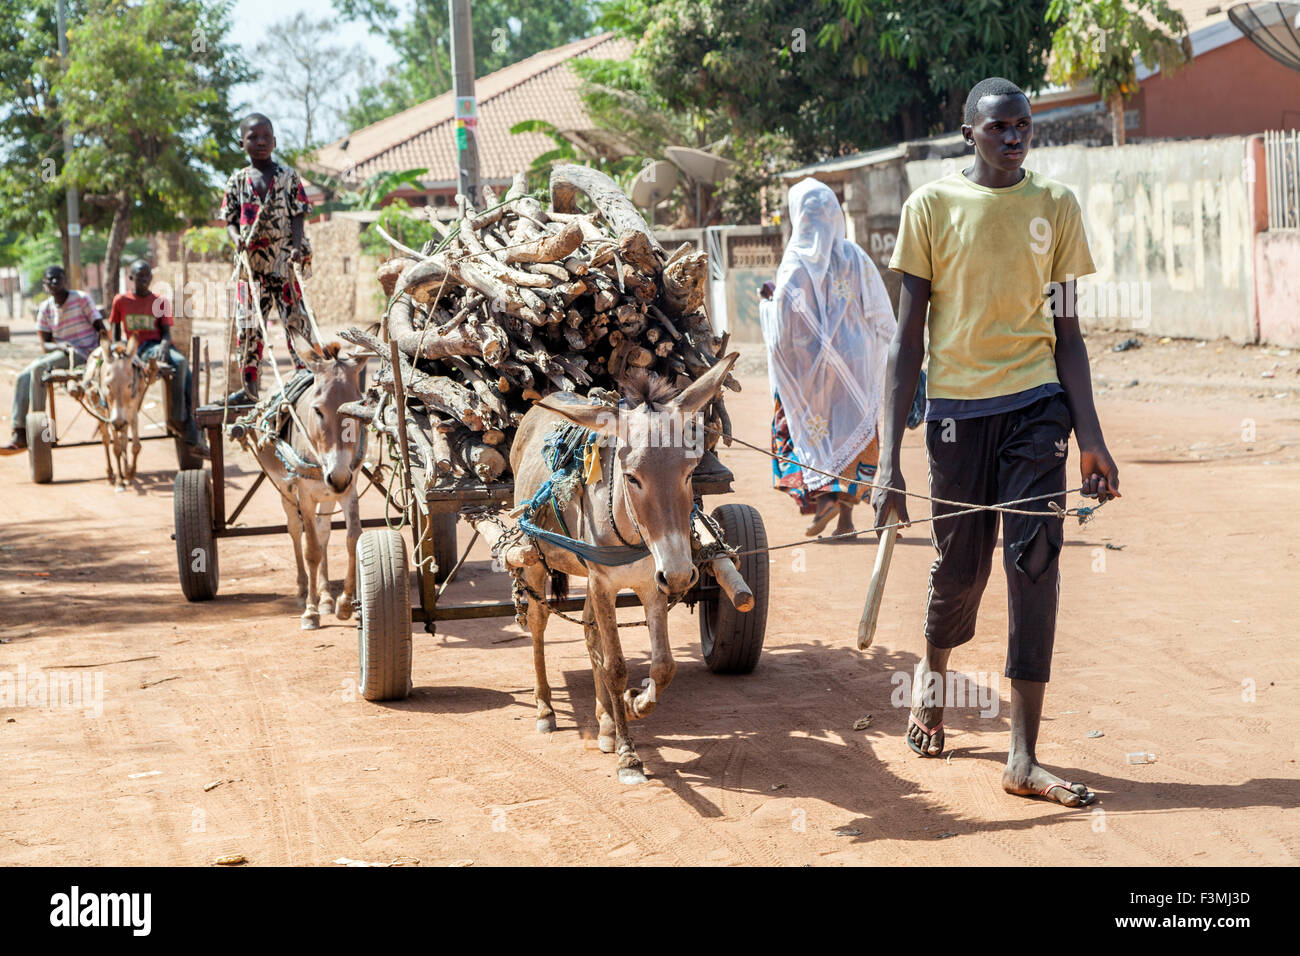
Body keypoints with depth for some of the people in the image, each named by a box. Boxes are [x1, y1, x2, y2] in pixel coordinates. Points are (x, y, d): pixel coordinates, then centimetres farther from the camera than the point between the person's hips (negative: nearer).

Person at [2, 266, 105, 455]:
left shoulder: (81, 299, -4)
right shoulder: (45, 308, 9)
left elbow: (101, 329, -5)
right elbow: (45, 345, 6)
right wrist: (60, 346, -16)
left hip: (85, 354, -6)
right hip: (60, 353, 6)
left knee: (38, 368, -27)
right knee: (23, 378, -14)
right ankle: (19, 434, -22)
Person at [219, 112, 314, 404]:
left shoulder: (288, 177, 3)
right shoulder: (237, 182, 8)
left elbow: (297, 215, -2)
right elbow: (229, 219, 10)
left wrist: (297, 246, -17)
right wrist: (236, 238, -12)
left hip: (284, 260, -2)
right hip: (251, 262, 2)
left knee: (295, 318, -4)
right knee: (248, 322, 2)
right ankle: (250, 386, 7)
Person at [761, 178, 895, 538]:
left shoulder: (795, 263, -10)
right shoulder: (855, 258, -2)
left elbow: (783, 329, -10)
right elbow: (882, 318, 0)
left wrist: (766, 304, 8)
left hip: (807, 363, -2)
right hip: (855, 363, 2)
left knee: (808, 428, 11)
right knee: (852, 429, 10)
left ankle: (822, 496, -8)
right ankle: (846, 514, 7)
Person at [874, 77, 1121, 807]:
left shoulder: (1056, 205, 5)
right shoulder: (932, 207, -1)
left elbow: (1066, 329, 9)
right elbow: (909, 336, -1)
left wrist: (1090, 436, 1)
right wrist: (890, 459, -6)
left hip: (1037, 401, 1)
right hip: (956, 404, -1)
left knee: (1035, 561, -8)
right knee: (961, 566, 6)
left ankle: (1024, 758, -5)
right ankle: (933, 671, 41)